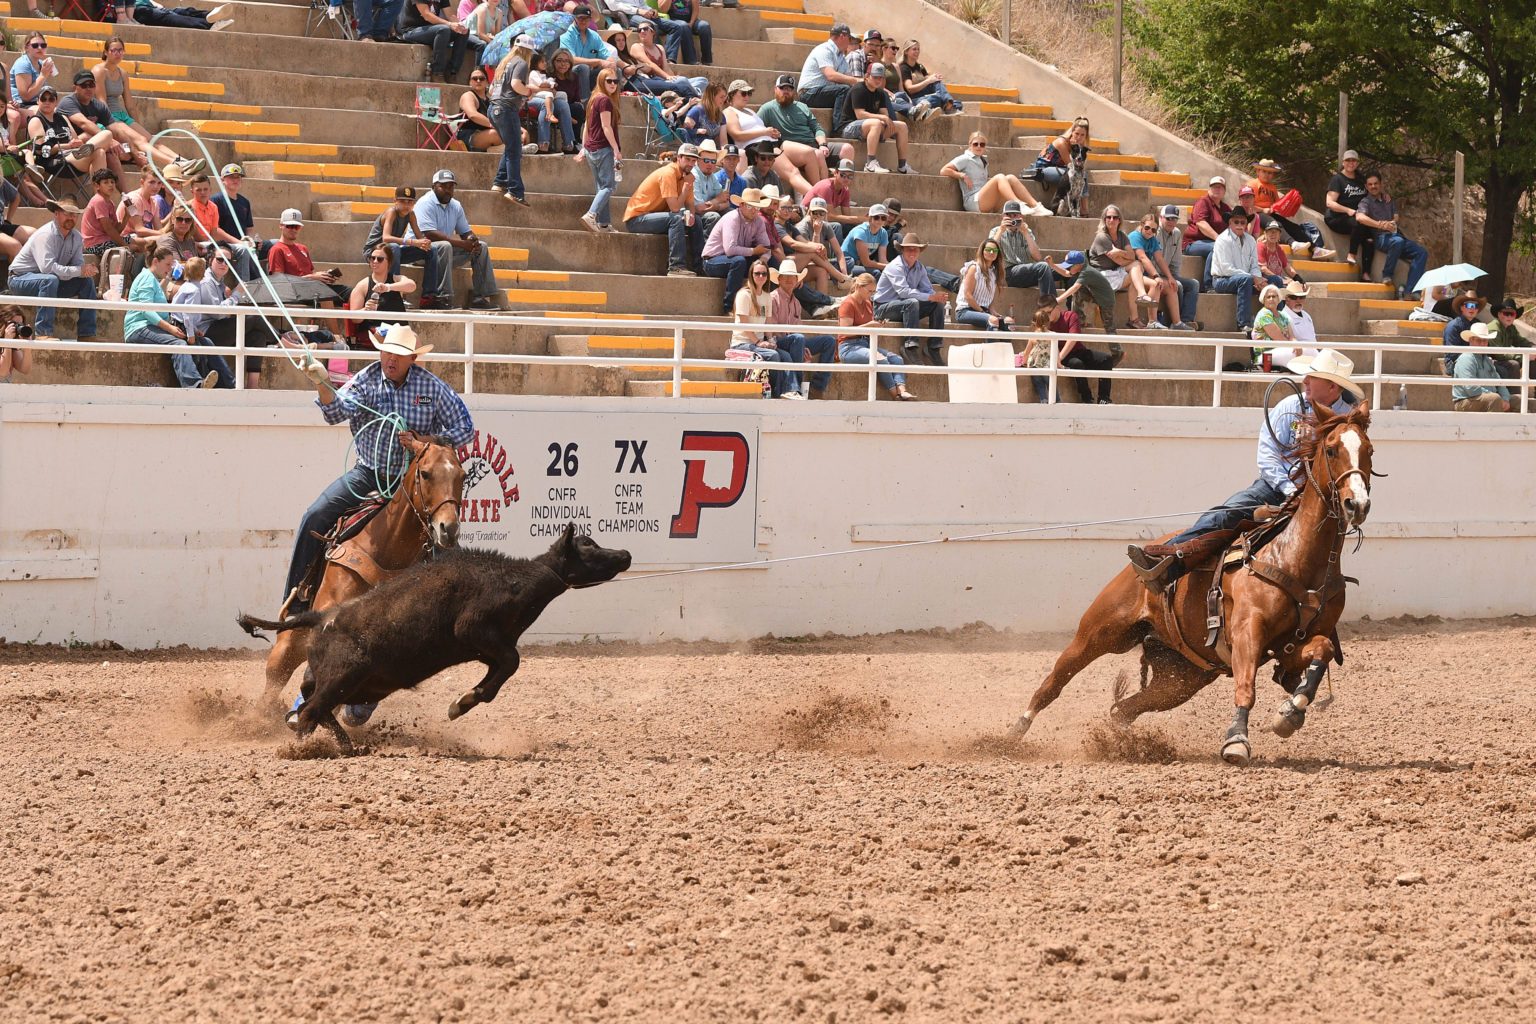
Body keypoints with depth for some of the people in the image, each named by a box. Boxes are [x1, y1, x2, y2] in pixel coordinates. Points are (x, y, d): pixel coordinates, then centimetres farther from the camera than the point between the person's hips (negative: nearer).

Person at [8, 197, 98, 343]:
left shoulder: (76, 237, 2)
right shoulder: (45, 235, -25)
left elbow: (78, 264, 0)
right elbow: (47, 267, -36)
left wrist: (87, 270, -26)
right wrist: (79, 270, -34)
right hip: (21, 278, -8)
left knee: (87, 281, -4)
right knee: (50, 280, -38)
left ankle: (87, 334, -2)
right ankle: (43, 333, -38)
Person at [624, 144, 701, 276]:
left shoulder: (686, 176, 7)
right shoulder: (668, 173, -21)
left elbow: (690, 204, 10)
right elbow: (674, 207, -26)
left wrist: (690, 214, -14)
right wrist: (687, 184, -17)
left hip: (655, 215, 9)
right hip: (636, 219, -9)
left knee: (695, 221, 5)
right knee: (675, 219, -30)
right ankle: (676, 267, -35)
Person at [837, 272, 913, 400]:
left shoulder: (868, 303, 18)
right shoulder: (848, 304, -7)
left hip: (866, 344, 8)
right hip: (849, 348, -8)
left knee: (895, 358, -13)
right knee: (881, 358, -31)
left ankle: (902, 390, -32)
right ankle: (895, 394, -29)